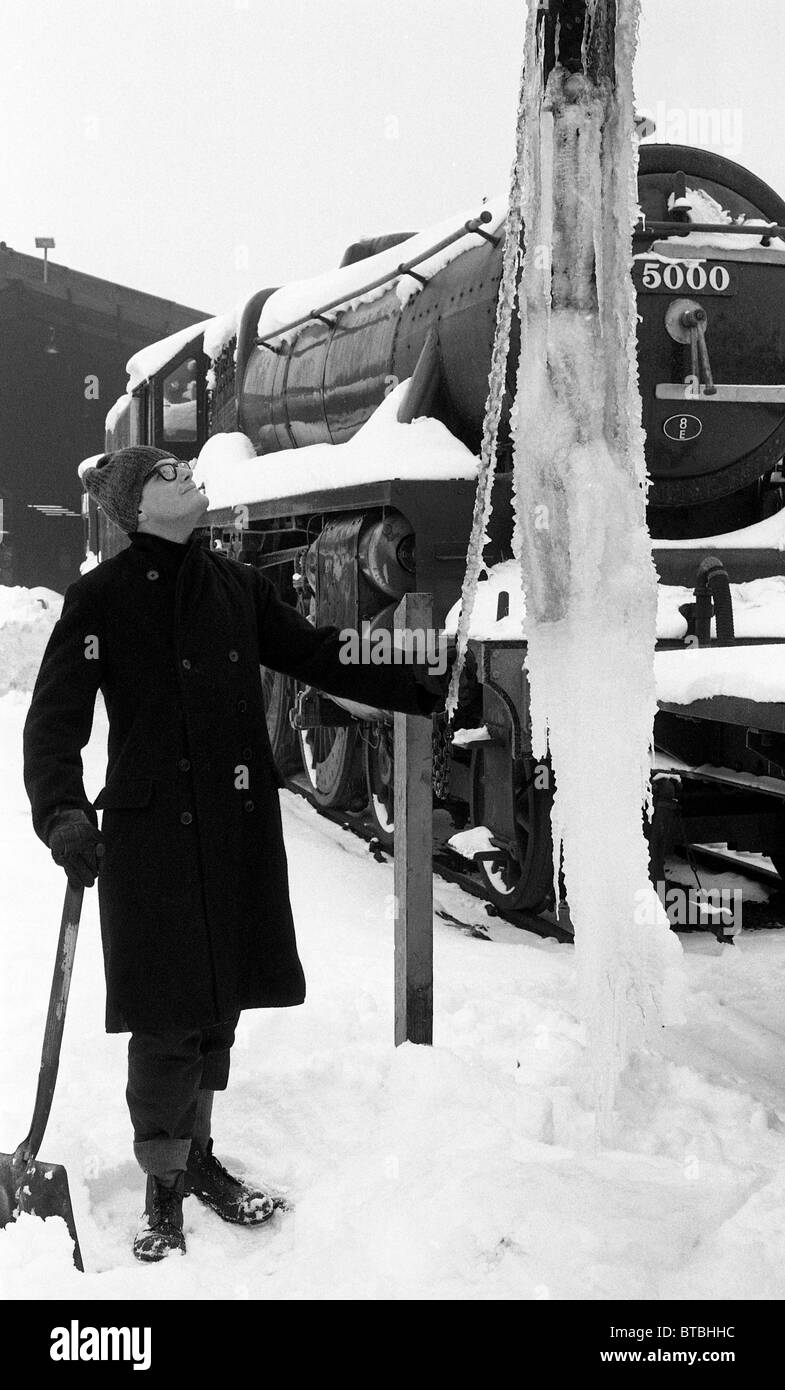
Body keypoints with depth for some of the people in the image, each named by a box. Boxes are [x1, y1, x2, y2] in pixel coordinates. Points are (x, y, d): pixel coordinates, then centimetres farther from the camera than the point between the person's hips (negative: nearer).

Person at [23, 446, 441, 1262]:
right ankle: (164, 1182, 15)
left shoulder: (236, 588, 9)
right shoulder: (101, 599, -5)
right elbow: (56, 717, -11)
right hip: (152, 835, -5)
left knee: (220, 1003, 11)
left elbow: (317, 658, 17)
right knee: (168, 1013, -3)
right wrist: (63, 813, -25)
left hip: (240, 831, 5)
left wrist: (419, 690, 17)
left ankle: (197, 1156, 29)